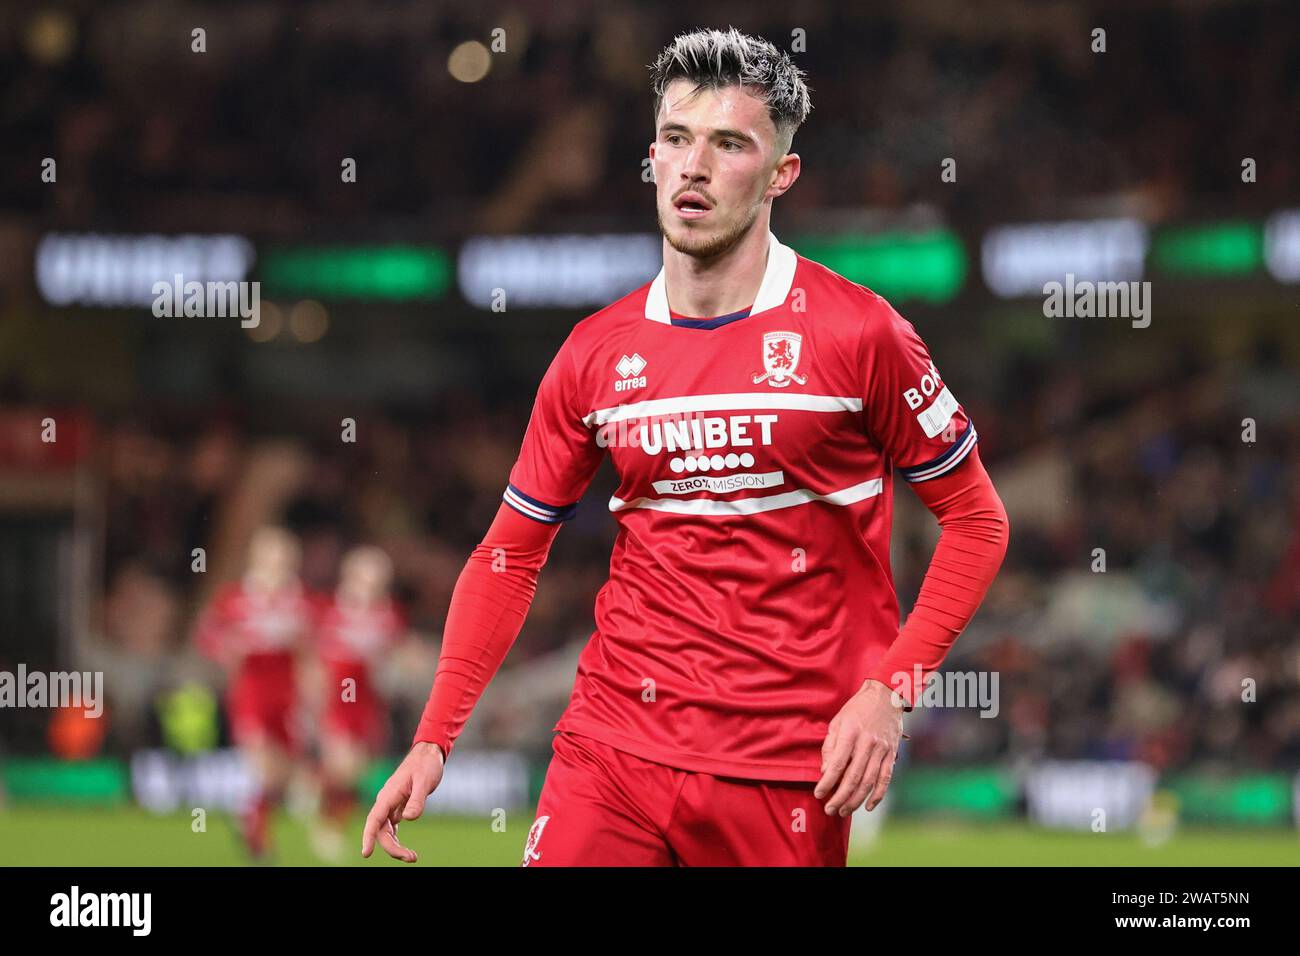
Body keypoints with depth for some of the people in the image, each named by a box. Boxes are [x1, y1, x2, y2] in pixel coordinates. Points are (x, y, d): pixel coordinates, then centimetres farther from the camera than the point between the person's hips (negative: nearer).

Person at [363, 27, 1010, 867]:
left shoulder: (856, 333, -5)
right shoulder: (596, 354, 6)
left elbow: (976, 519, 2)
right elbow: (511, 554, 13)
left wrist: (890, 690, -9)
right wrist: (433, 741, 4)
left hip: (789, 773, -3)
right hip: (611, 752, 3)